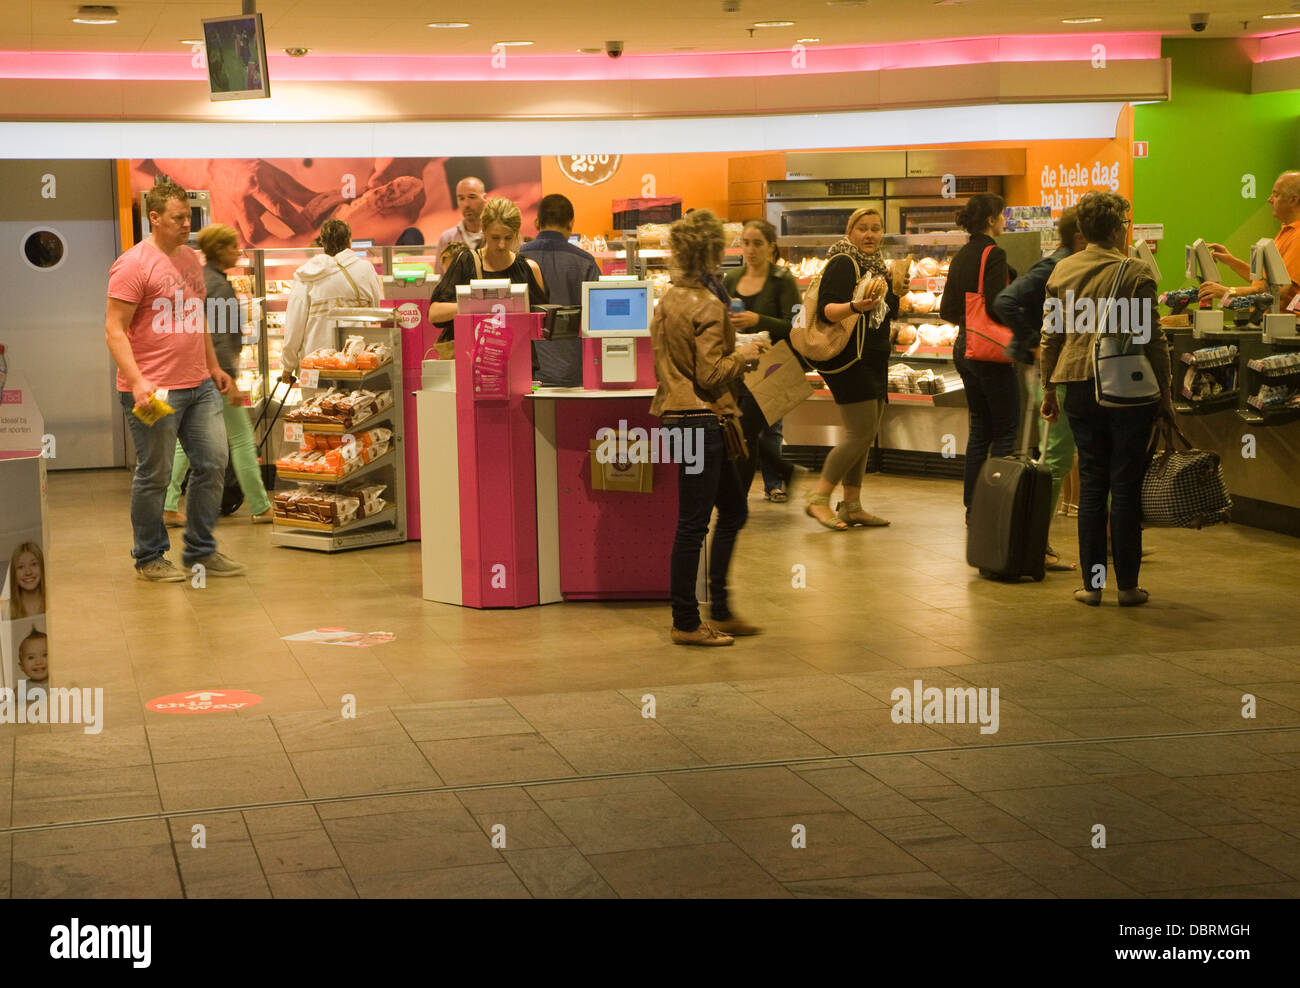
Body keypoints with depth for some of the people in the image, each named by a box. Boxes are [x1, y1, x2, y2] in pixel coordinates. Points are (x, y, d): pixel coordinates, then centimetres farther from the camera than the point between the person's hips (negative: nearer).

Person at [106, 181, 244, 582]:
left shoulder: (191, 259, 14)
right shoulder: (134, 264, -12)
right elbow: (114, 330, -16)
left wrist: (214, 367, 24)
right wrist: (137, 381, -26)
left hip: (199, 385, 8)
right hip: (155, 391, -8)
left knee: (213, 465, 9)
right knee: (154, 475, 2)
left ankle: (200, 551, 22)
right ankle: (149, 558, 17)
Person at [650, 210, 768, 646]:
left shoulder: (667, 299, 11)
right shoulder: (707, 305, -16)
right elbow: (711, 375, -19)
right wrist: (744, 354, -4)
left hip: (676, 413, 10)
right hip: (701, 419, -10)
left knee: (733, 509, 18)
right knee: (694, 522, -3)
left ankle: (720, 610, 23)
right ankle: (686, 623, 5)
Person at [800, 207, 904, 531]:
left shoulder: (878, 266, 16)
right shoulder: (842, 263, -11)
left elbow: (889, 311, 23)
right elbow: (825, 309, -21)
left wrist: (897, 287, 5)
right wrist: (854, 306, -38)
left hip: (874, 360, 9)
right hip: (848, 358, -9)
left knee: (865, 436, 9)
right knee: (860, 434, -13)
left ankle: (851, 506, 15)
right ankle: (818, 499, -6)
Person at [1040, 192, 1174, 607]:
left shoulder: (1062, 272, 4)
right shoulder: (1136, 274, -9)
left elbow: (1050, 336, 9)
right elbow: (1152, 339, -8)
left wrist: (1049, 390, 18)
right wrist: (1165, 394, 1)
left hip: (1079, 387, 4)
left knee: (1091, 485, 10)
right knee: (1126, 487, 3)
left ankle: (1092, 583, 11)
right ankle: (1127, 585, 8)